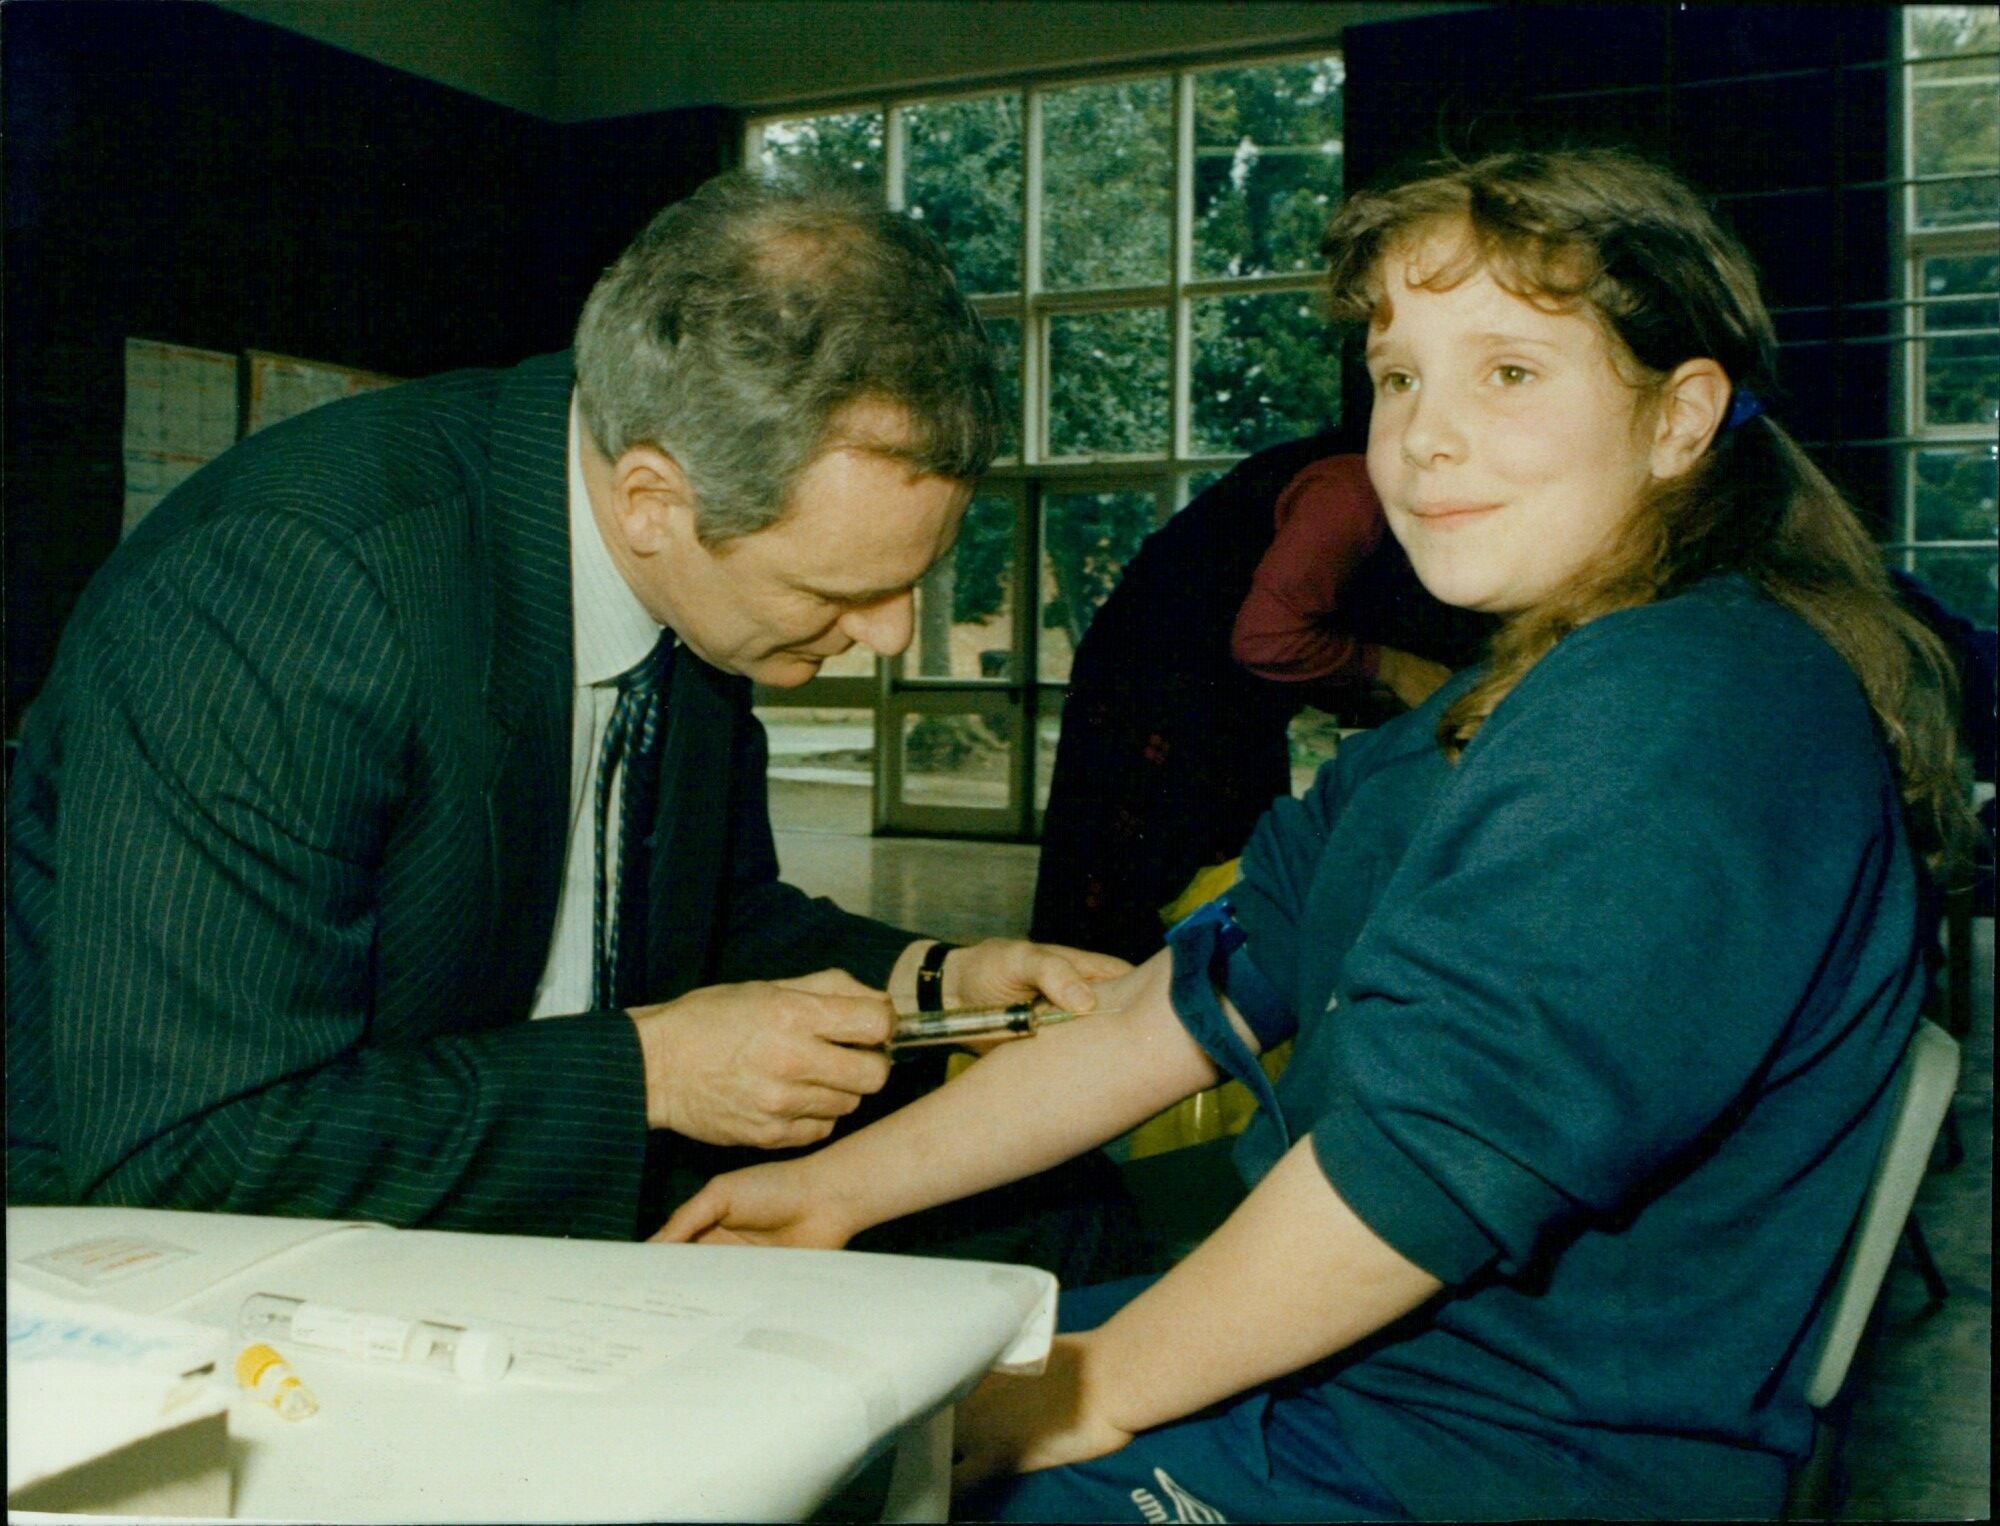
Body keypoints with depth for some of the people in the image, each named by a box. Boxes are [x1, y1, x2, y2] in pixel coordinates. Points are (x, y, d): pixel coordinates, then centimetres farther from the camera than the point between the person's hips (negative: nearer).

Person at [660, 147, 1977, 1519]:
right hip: (1353, 1366, 9)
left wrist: (1094, 1391, -13)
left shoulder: (1688, 706, -21)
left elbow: (1444, 1152, -26)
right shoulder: (1504, 713, 11)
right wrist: (845, 1184, 5)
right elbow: (1213, 988, 8)